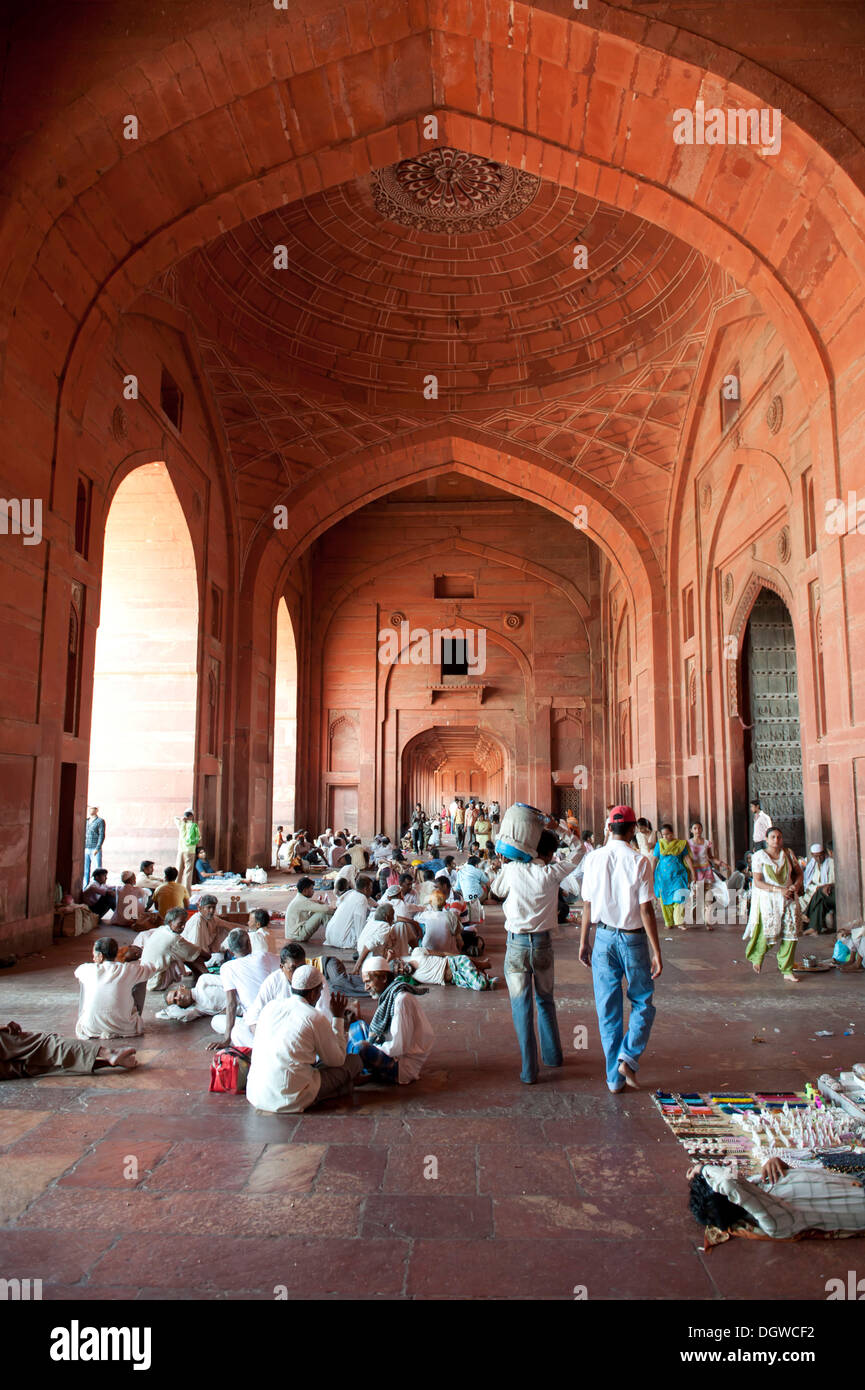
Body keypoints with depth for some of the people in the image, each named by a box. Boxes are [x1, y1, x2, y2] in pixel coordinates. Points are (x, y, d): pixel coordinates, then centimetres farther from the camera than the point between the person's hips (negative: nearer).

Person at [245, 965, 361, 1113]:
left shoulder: (270, 1006, 5)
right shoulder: (316, 1018, -12)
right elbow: (337, 1060, 1)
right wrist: (338, 1018, 9)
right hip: (291, 1100, -6)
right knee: (355, 1062, 5)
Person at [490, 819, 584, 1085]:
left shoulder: (513, 869, -6)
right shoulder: (552, 873, -6)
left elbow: (497, 889, 15)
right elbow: (578, 851, 10)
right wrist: (563, 830, 15)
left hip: (516, 944, -1)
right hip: (543, 943, 1)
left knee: (521, 1005, 4)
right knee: (546, 1000, 20)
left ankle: (529, 1070, 3)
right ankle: (552, 1056, 33)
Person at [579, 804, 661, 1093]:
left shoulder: (594, 858, -3)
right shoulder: (639, 861, -11)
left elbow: (587, 906, 1)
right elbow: (646, 910, -12)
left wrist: (584, 942, 11)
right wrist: (657, 952, -7)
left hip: (603, 937, 3)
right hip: (633, 938, -3)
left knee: (608, 1009, 10)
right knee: (642, 1003, 16)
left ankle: (614, 1078, 16)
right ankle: (628, 1058, 0)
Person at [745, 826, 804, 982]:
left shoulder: (788, 854, 7)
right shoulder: (759, 856, -6)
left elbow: (799, 872, 17)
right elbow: (758, 882, -11)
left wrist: (796, 885, -3)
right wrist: (779, 890, -19)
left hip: (788, 899, 4)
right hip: (767, 899, -4)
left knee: (790, 932, -4)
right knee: (768, 932, -6)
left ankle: (787, 971, 7)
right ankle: (757, 957, 26)